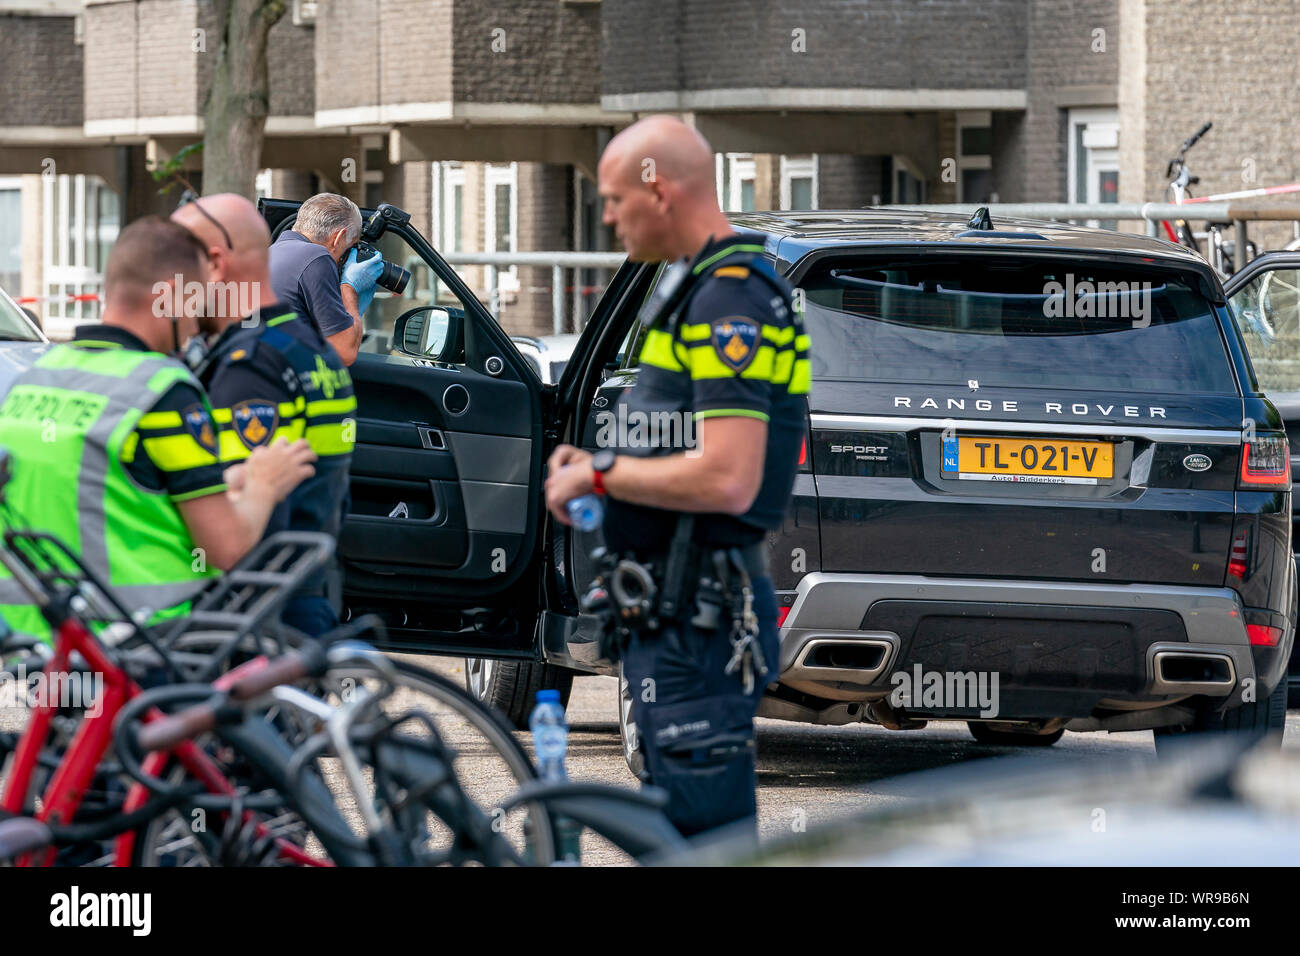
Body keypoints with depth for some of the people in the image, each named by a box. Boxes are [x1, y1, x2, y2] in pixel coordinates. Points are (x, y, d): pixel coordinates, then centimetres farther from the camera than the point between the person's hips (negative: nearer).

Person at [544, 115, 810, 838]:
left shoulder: (729, 301, -17)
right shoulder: (704, 288, 17)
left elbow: (726, 479, -26)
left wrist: (601, 474, -14)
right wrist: (603, 466, 12)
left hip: (699, 618, -11)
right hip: (675, 611, 11)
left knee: (707, 837, -10)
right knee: (677, 833, 16)